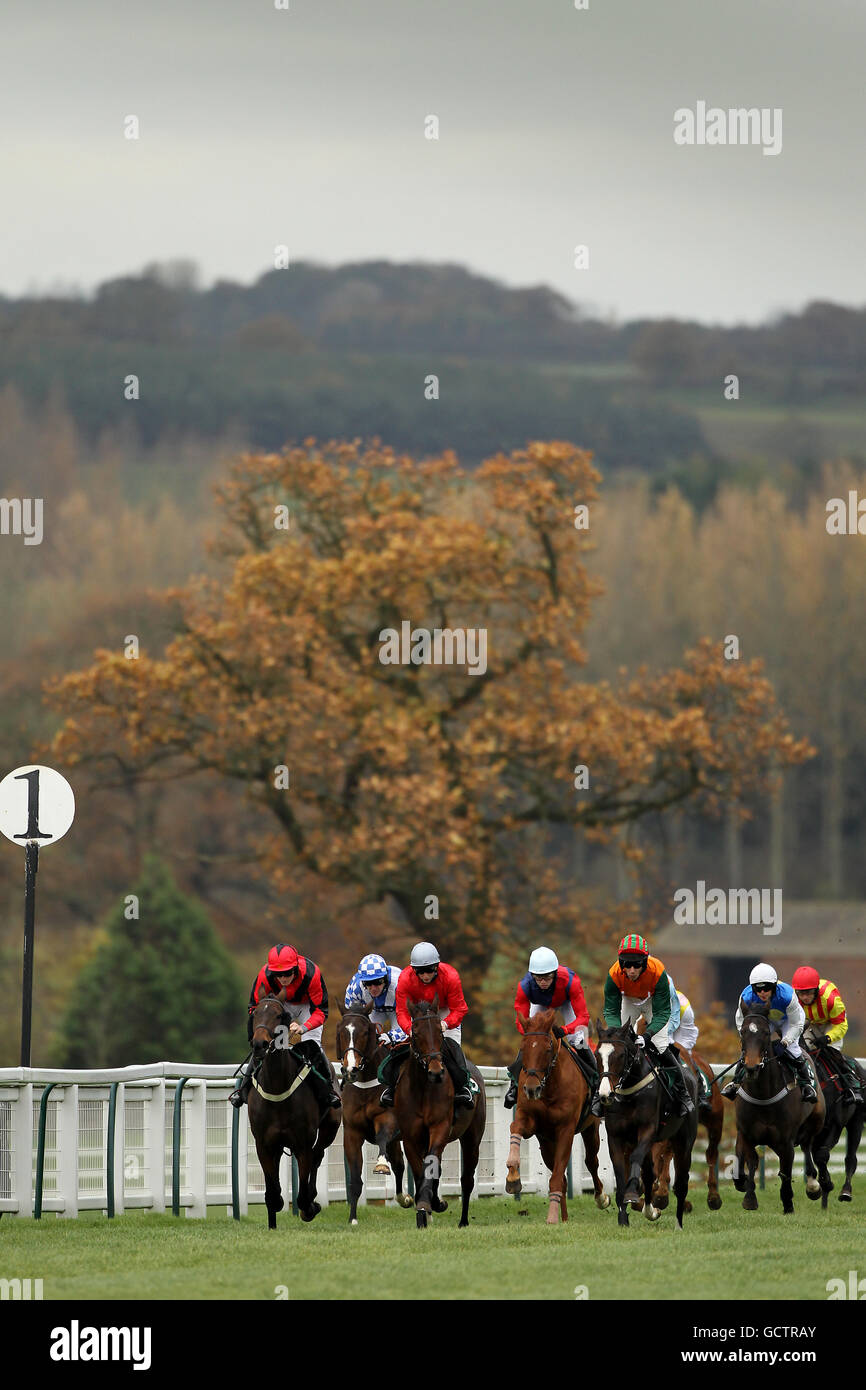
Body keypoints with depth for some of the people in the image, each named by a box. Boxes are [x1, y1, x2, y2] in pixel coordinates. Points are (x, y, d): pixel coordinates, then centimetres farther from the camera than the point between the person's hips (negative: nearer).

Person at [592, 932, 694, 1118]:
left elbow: (662, 1012, -33)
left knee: (660, 1045, -14)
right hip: (628, 1000, 2)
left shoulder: (657, 972, -39)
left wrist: (647, 1036, -47)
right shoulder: (614, 974, -34)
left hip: (654, 1000, -2)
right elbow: (611, 1011, -25)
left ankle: (682, 1094, 2)